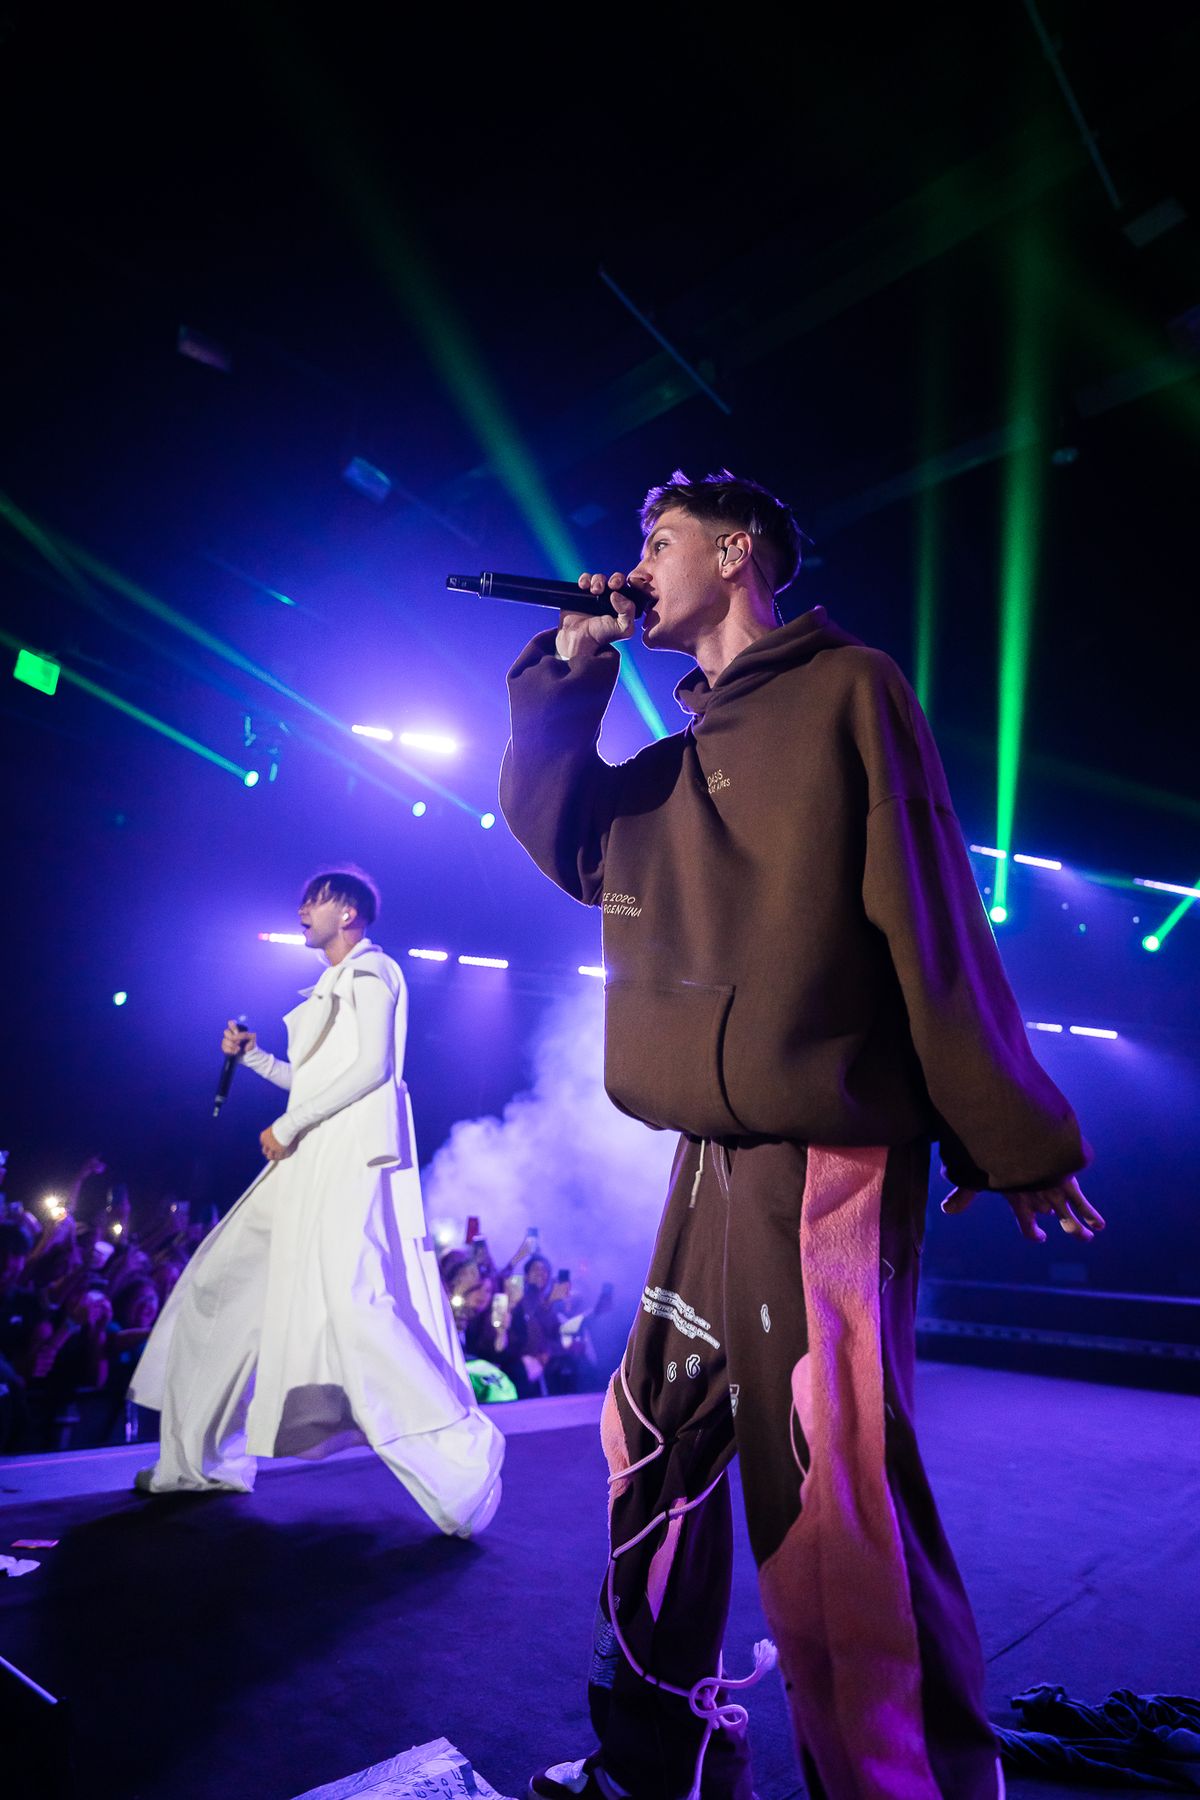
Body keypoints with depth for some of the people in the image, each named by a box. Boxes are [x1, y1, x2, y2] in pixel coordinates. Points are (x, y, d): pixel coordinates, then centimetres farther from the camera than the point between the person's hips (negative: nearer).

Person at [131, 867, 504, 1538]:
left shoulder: (370, 968, -1)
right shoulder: (333, 985, 25)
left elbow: (374, 1066, -14)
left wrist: (289, 1125, -12)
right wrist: (252, 1056, 18)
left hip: (354, 1153, -10)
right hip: (313, 1157, 10)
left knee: (353, 1302, -22)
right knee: (225, 1283, 12)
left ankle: (464, 1463, -16)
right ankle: (206, 1458, 23)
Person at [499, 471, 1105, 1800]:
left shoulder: (845, 690, -1)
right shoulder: (682, 752, 21)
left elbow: (929, 914, -8)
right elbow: (558, 837, 12)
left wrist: (1010, 1137, -9)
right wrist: (569, 671, 9)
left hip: (824, 1152, -8)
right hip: (714, 1156, 8)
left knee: (828, 1504, -8)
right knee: (657, 1450, 16)